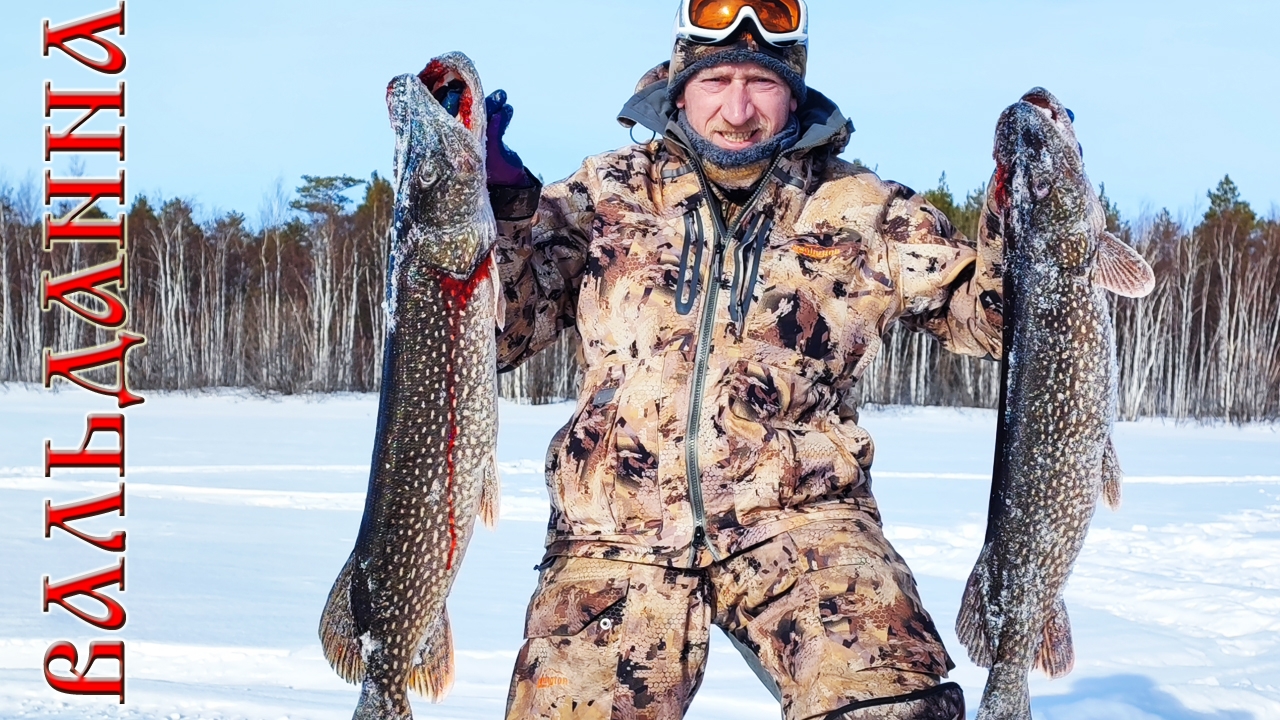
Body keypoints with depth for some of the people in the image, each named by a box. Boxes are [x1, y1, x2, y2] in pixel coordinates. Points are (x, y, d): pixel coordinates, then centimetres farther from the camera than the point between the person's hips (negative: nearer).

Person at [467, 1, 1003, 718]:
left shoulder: (860, 211, 9)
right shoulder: (608, 195, 10)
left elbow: (994, 308, 11)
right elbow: (499, 330, 6)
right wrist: (497, 199, -8)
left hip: (796, 517, -1)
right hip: (620, 533, 1)